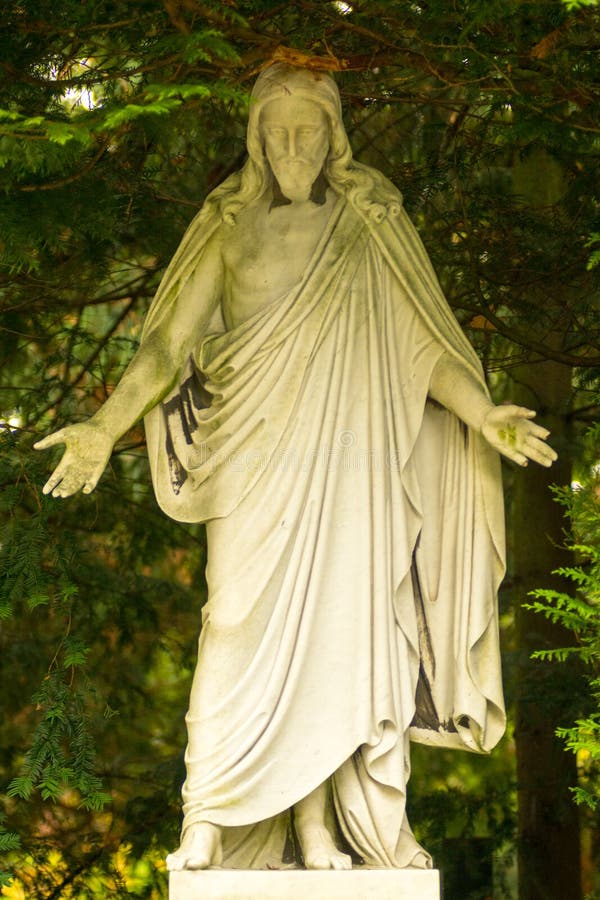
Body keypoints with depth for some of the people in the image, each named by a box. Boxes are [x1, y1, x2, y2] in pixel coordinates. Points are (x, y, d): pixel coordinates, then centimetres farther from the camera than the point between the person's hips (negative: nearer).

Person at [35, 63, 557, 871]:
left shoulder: (373, 226, 5)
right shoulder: (230, 226, 7)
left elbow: (423, 345, 3)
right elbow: (170, 341, 4)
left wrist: (486, 416, -11)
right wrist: (105, 427, -7)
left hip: (343, 451, 0)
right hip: (255, 457, 0)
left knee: (335, 619, -6)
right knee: (246, 624, -7)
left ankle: (317, 825, -5)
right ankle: (208, 822, -5)